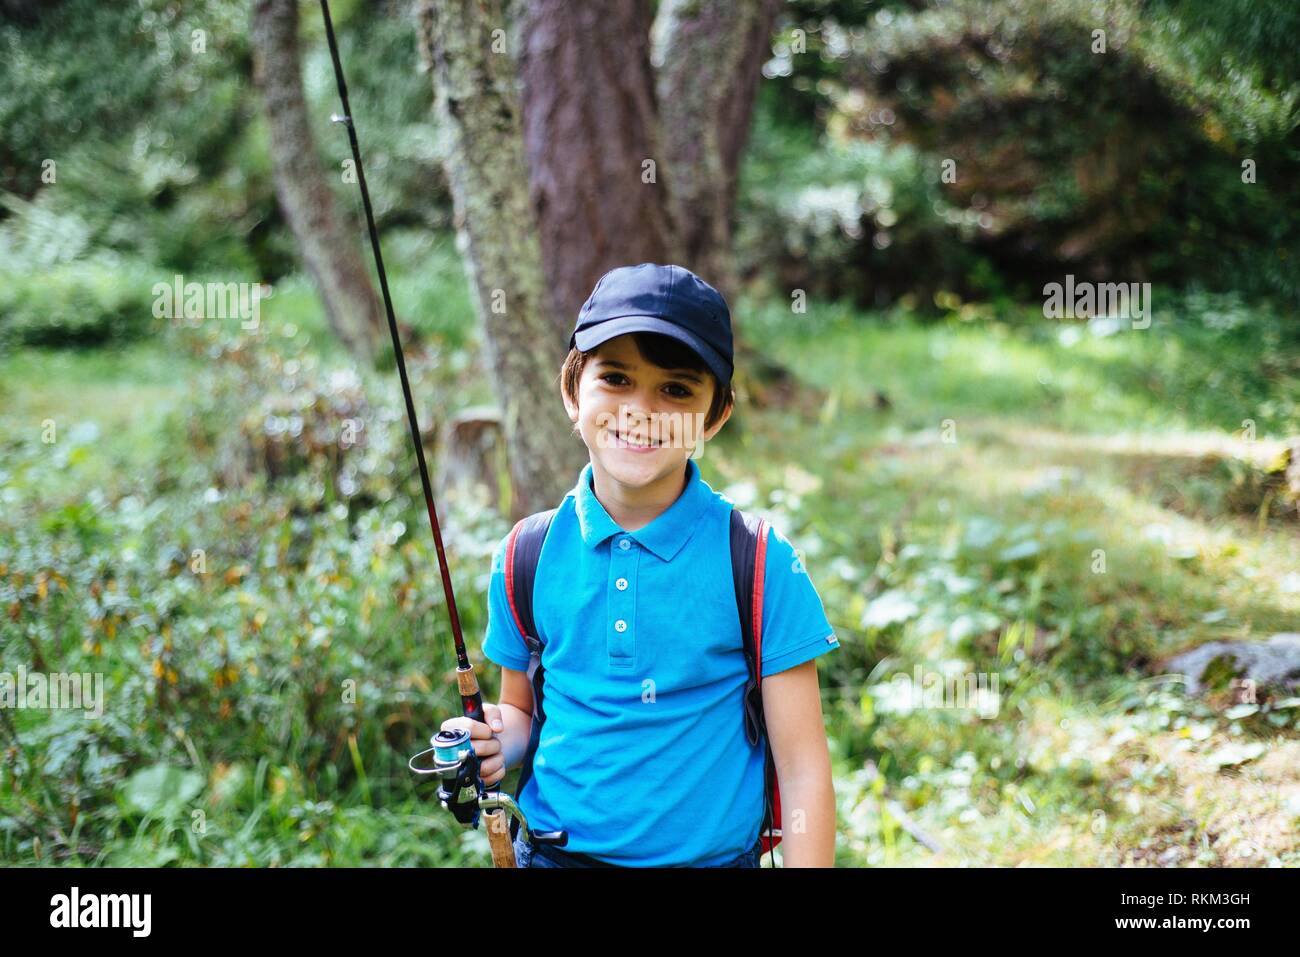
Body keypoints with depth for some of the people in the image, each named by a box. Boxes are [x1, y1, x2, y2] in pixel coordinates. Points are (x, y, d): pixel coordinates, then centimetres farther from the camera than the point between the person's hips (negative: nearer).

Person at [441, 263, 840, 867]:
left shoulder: (761, 562, -12)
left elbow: (802, 768, -10)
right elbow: (521, 710, 10)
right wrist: (498, 740, -11)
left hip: (709, 856, -2)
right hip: (550, 851, 2)